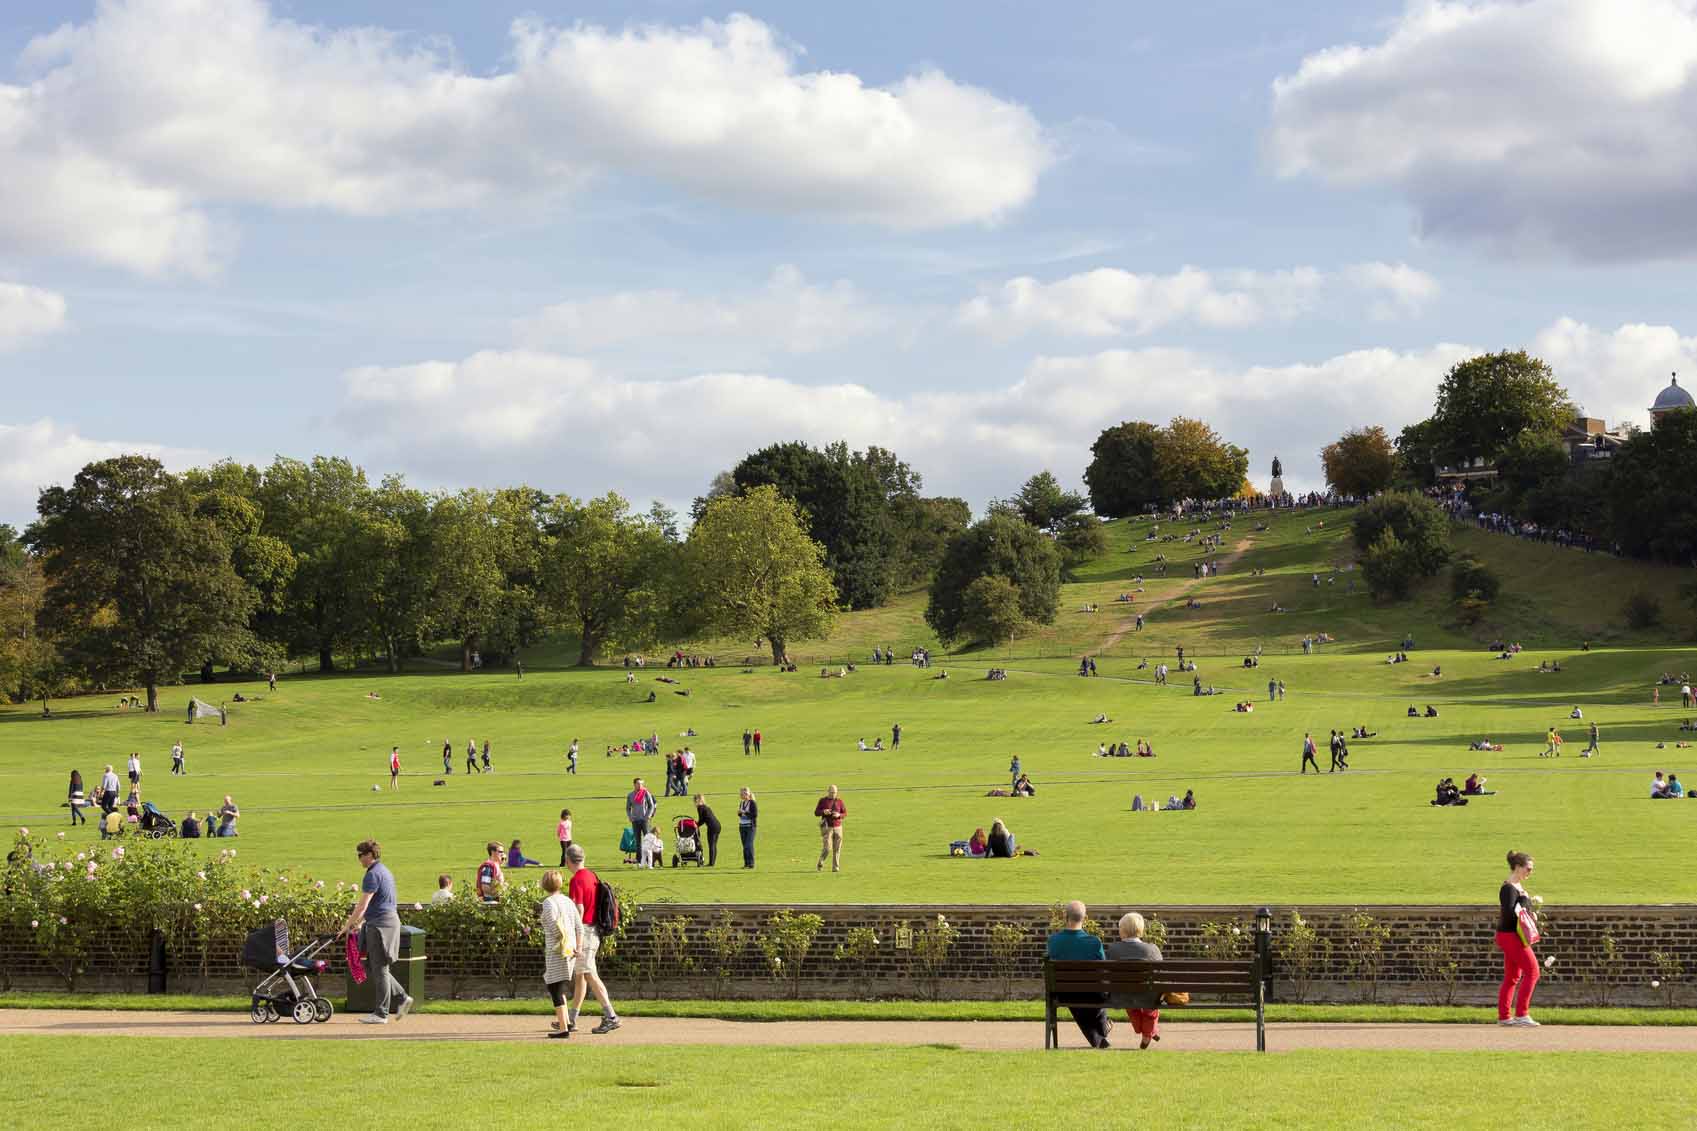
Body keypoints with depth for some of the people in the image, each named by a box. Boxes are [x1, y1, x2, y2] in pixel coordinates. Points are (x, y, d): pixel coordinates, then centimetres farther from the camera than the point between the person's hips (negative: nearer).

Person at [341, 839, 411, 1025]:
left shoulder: (373, 875, -15)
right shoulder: (384, 871, 17)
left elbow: (362, 905, -17)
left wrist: (348, 925, -9)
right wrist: (360, 923, 27)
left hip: (380, 924, -10)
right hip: (389, 920, 10)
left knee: (379, 969, -4)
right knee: (372, 967, 14)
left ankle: (380, 1013, 1)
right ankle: (401, 999, 12)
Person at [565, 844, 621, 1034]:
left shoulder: (576, 880, -14)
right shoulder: (592, 876, 13)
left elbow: (579, 911, -20)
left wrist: (576, 941, -21)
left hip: (583, 931, -10)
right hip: (595, 931, 10)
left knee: (589, 975, -11)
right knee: (579, 975, 15)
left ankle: (611, 1016, -18)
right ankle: (571, 1020, 22)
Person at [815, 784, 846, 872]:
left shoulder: (839, 801, 4)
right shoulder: (823, 800, -1)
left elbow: (845, 812, 6)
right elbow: (816, 812, -1)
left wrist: (839, 815, -16)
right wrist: (823, 812, -21)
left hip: (837, 827, 2)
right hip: (827, 827, -2)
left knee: (837, 849, -3)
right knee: (827, 848, -11)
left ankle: (835, 867, 6)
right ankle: (820, 864, 11)